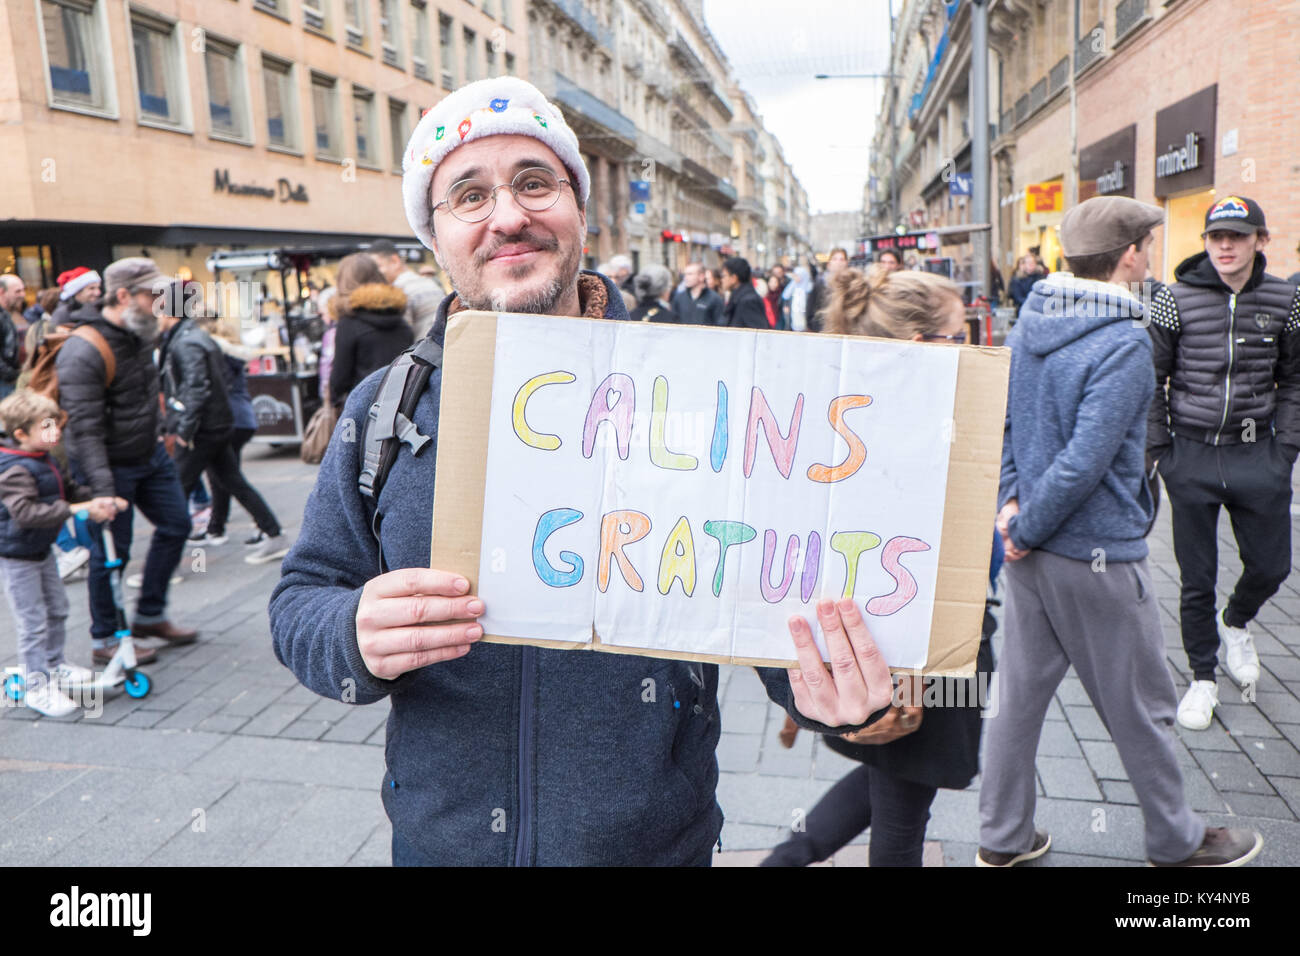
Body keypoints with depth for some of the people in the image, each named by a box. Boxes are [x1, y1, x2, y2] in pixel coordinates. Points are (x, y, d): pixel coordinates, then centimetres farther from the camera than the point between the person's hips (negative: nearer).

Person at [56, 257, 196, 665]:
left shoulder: (141, 334, 2)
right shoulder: (83, 353, -25)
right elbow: (85, 430, -28)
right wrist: (103, 490, -31)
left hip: (150, 454, 9)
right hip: (109, 464, -9)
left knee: (175, 524, 14)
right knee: (112, 551, 1)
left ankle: (150, 616, 29)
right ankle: (105, 640, 18)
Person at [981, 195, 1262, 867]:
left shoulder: (1025, 328, 4)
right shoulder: (1123, 343, -19)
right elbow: (1085, 463, -24)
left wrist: (1011, 500, 2)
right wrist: (1027, 530, -13)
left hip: (1031, 551, 7)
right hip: (1097, 556, -7)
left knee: (1020, 691, 15)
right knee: (1138, 706, 12)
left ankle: (1002, 838, 28)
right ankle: (1175, 842, 34)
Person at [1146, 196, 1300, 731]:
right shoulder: (1175, 299, -6)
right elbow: (1151, 379, 0)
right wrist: (1157, 449, -3)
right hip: (1192, 454, -2)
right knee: (1197, 579, 6)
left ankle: (1235, 622, 45)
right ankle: (1203, 678, 24)